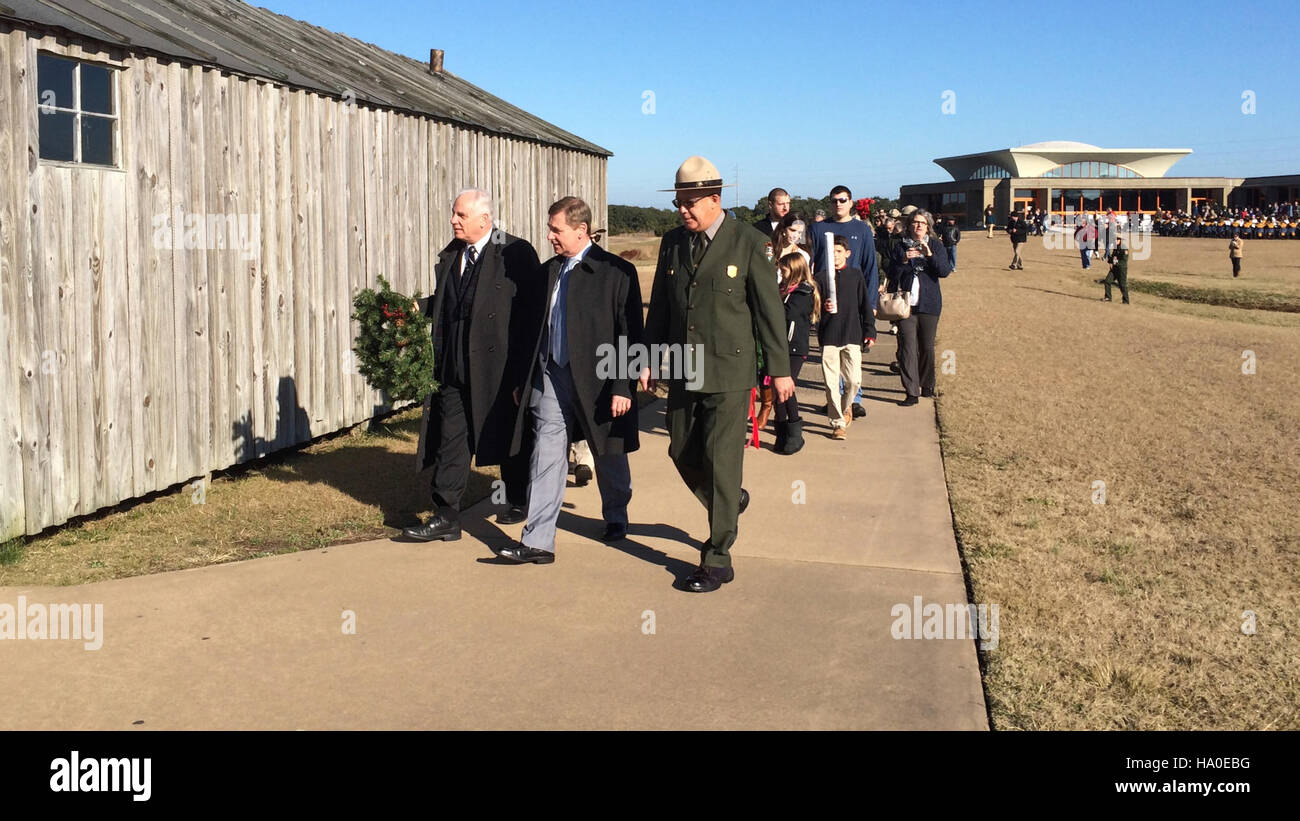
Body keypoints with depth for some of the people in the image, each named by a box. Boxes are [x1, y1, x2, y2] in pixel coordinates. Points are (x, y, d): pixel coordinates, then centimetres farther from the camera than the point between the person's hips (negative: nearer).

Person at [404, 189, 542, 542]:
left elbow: (531, 310, -10)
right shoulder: (449, 256, 11)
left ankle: (518, 502, 33)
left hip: (499, 364, -5)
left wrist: (522, 366, -14)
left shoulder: (516, 253, -8)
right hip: (454, 367, 5)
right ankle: (446, 517, 6)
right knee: (450, 440, 1)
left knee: (509, 436, 12)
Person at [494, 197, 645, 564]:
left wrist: (623, 386, -16)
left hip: (597, 378, -4)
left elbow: (629, 334, -11)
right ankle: (538, 541, -1)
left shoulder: (617, 272, -8)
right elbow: (537, 326, 14)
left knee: (608, 454, 14)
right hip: (551, 376, 4)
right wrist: (524, 380, 13)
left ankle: (615, 516, 38)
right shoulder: (548, 270, 9)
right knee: (546, 457, -2)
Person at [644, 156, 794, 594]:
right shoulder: (672, 242, 7)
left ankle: (717, 559, 5)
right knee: (682, 452, 12)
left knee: (721, 460, -4)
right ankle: (730, 501, 41)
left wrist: (779, 369, -4)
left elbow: (769, 308, -5)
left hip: (728, 370, -5)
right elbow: (659, 306, 14)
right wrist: (650, 357, 12)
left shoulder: (746, 242, -7)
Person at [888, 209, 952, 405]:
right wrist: (904, 260, -17)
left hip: (929, 303, 1)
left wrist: (930, 255, -18)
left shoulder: (935, 246, 7)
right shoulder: (900, 247, 6)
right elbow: (892, 273, 0)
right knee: (907, 347, -8)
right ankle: (911, 392, -8)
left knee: (927, 347, 8)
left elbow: (945, 271, -5)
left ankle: (927, 386, 26)